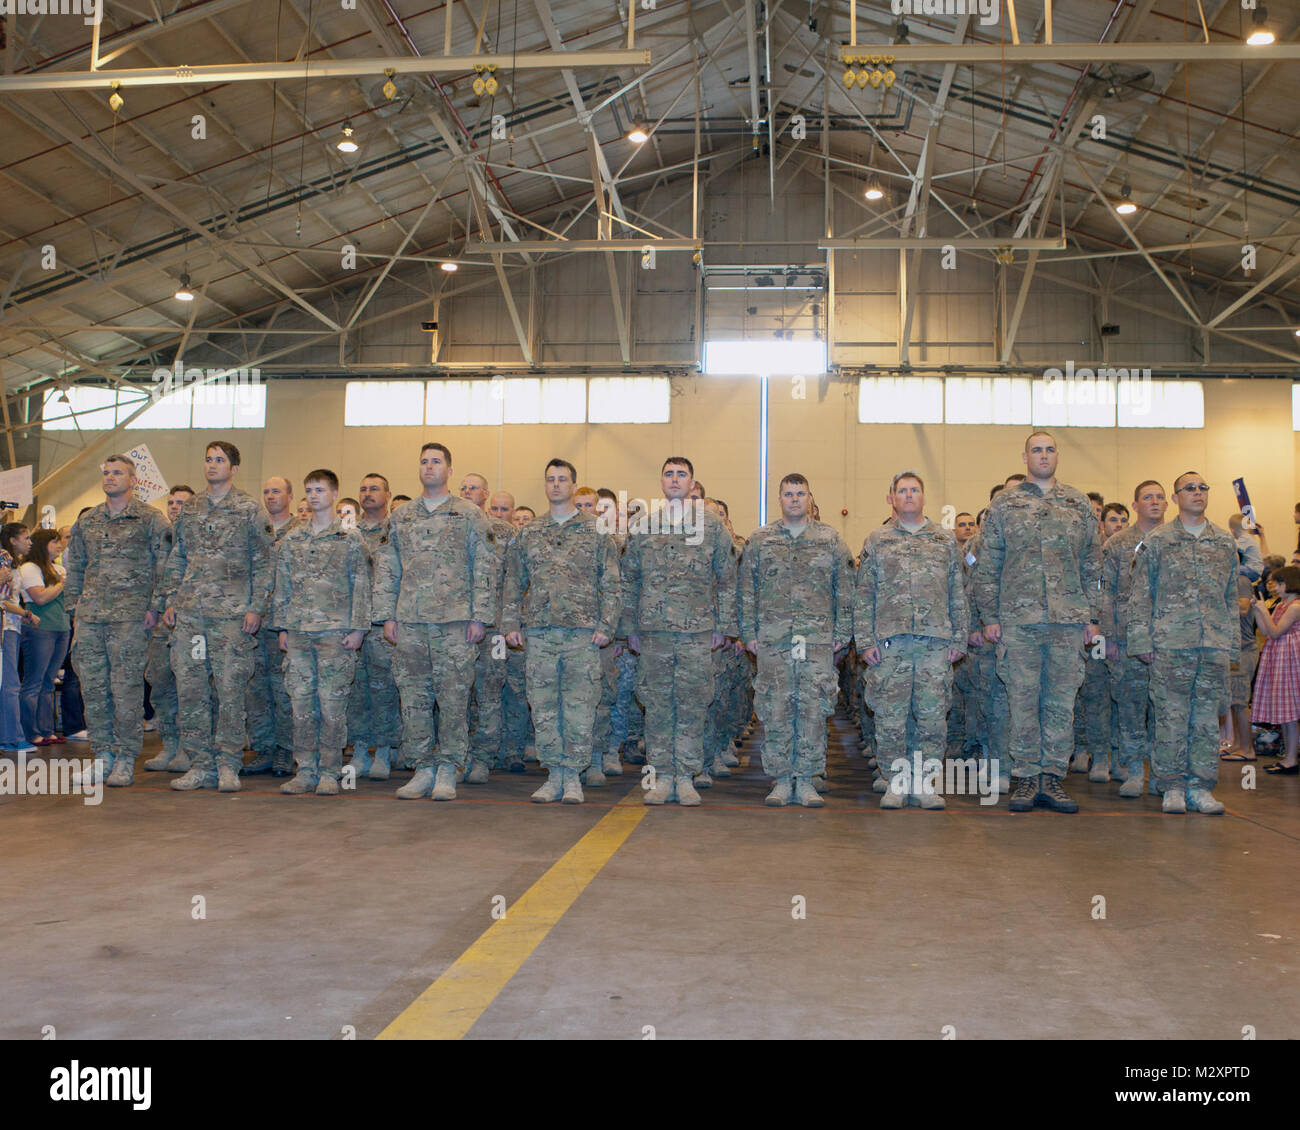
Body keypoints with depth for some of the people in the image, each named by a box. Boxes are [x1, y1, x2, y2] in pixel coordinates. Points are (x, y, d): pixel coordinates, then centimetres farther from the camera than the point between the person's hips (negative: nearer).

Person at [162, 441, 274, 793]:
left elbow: (263, 564, -1)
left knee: (230, 689, -3)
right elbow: (176, 560, 19)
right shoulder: (189, 510, 15)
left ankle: (228, 765, 5)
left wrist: (256, 607, -8)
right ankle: (200, 764, 12)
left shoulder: (249, 510, 2)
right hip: (189, 613, 5)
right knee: (190, 688, 4)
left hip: (232, 613, -4)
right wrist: (169, 601, 9)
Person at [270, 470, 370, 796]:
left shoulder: (350, 538, 2)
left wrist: (357, 628, -7)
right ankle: (305, 771, 12)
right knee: (301, 701, 5)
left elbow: (361, 587, -1)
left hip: (335, 632, -4)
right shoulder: (292, 540, 14)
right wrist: (281, 626, 11)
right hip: (298, 632, 4)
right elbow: (282, 587, 16)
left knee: (332, 703, -3)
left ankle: (329, 772, 5)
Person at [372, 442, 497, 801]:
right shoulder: (400, 518, 15)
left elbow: (485, 568, 1)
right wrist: (386, 615, 6)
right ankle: (423, 768, 13)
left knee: (454, 697, -3)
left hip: (455, 622, -3)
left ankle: (447, 770, 6)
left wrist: (479, 616, -6)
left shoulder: (469, 515, 5)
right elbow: (386, 569, 15)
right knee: (414, 697, 4)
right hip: (409, 622, 3)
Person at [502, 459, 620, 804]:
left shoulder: (597, 531, 5)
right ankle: (554, 774, 13)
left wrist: (605, 625, -6)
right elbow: (514, 583, 14)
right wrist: (511, 623, 5)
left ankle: (573, 777, 7)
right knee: (543, 705, 4)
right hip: (538, 632, 3)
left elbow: (611, 584, 2)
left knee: (579, 707, -1)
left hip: (582, 632, -3)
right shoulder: (527, 533, 13)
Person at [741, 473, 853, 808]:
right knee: (776, 710, 1)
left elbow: (845, 591, 7)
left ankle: (806, 781, 9)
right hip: (772, 640, 0)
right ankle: (781, 780, 10)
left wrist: (842, 635, 2)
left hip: (818, 640, 0)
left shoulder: (831, 540, 8)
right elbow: (747, 591, 9)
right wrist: (749, 633, 3)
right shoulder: (759, 540, 9)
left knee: (814, 710, 0)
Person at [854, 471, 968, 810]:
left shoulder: (946, 541, 15)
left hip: (936, 642, 1)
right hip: (890, 643, -1)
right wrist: (865, 640, -2)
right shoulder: (876, 541, 10)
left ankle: (923, 782, 11)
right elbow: (863, 596, 7)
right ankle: (895, 782, 10)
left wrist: (959, 639, 6)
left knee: (932, 716, 2)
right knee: (890, 718, -1)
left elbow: (958, 595, 14)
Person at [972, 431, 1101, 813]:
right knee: (1023, 701, 1)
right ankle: (1027, 778, 9)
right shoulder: (1004, 504, 6)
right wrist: (990, 617, -1)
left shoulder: (1078, 504, 13)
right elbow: (987, 567, 5)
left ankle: (1052, 778, 11)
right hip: (1018, 620, -2)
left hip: (1068, 620, 2)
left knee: (1061, 702, 4)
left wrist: (1091, 616, 9)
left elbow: (1092, 566, 14)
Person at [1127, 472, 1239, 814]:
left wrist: (1233, 644, 12)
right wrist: (1141, 640, -4)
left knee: (1207, 718, 4)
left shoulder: (1226, 542, 15)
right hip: (1171, 644, -3)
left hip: (1215, 645, 3)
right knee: (1171, 717, -2)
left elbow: (1232, 596, 18)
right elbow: (1140, 594, 3)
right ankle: (1173, 786, 6)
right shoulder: (1157, 541, 5)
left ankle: (1201, 786, 11)